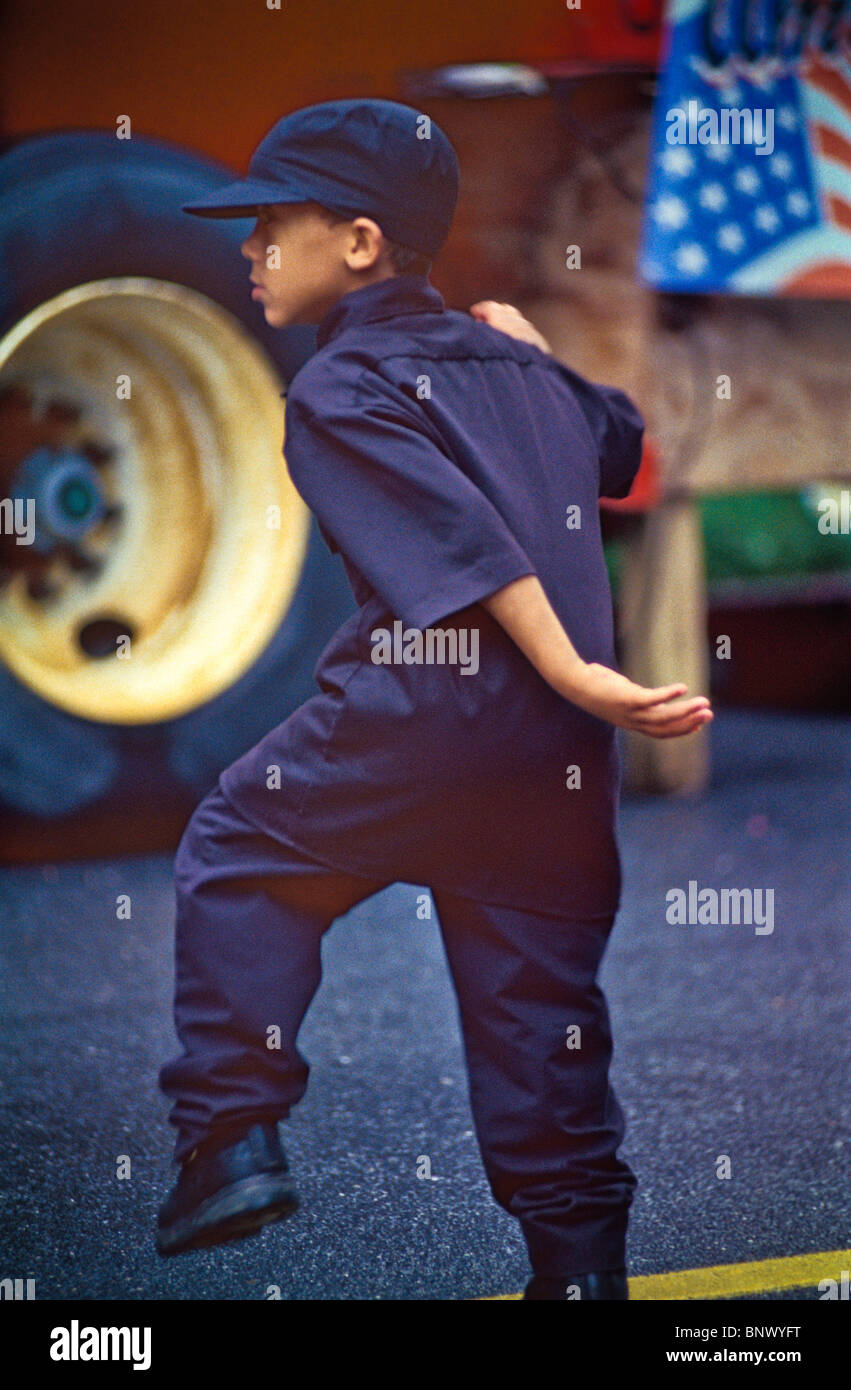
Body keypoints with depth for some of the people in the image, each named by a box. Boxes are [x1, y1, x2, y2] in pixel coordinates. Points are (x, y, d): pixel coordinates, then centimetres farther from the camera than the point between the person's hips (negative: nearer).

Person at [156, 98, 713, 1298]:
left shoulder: (342, 387, -2)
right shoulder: (513, 359, 18)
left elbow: (458, 538, -15)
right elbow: (630, 451, 35)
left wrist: (573, 676, -22)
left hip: (421, 716, -6)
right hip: (559, 754, 6)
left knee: (236, 850, 12)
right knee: (539, 993, 12)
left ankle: (234, 1139, 3)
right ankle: (579, 1262, 14)